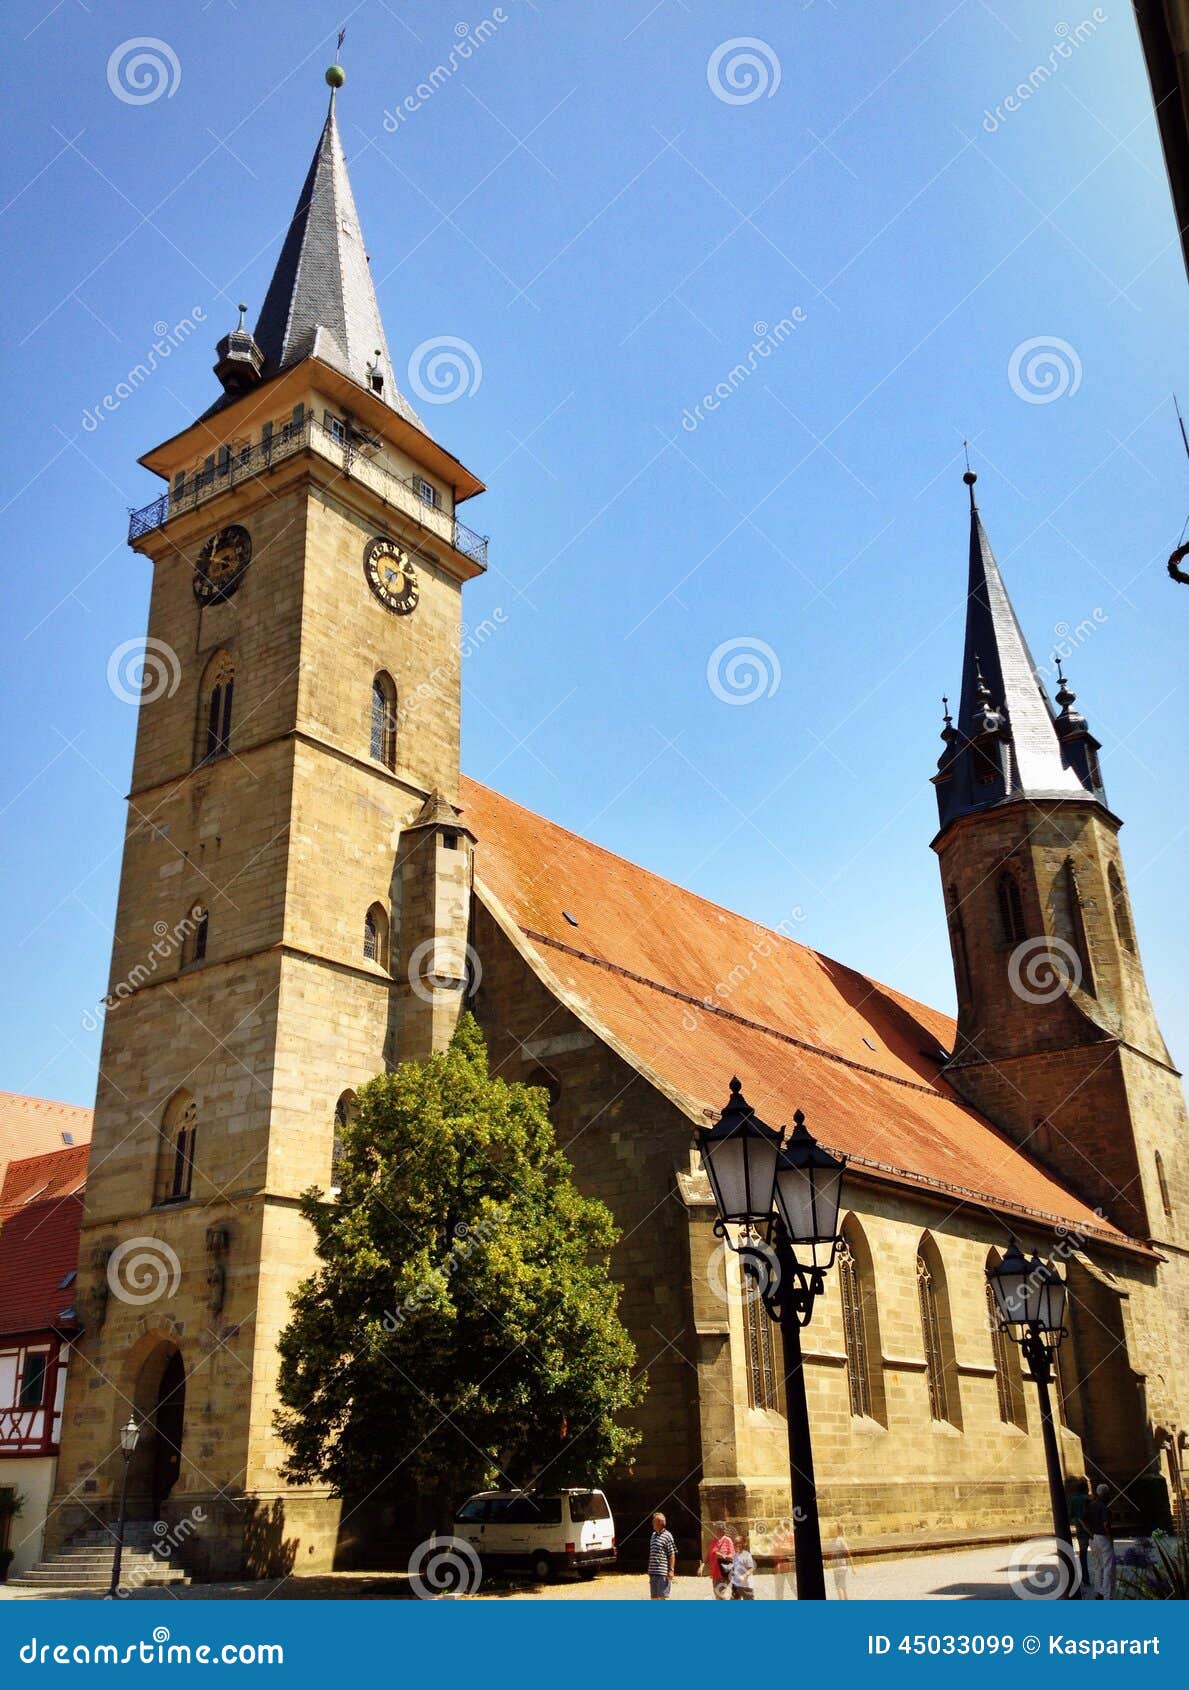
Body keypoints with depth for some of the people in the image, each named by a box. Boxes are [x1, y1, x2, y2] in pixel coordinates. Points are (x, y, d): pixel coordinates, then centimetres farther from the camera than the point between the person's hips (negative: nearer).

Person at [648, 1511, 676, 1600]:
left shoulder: (667, 1536, -7)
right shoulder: (653, 1535, 15)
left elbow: (672, 1554, -9)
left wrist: (671, 1570, -14)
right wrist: (649, 1569, 21)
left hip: (663, 1573, -8)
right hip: (653, 1572, 8)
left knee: (663, 1596, -6)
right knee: (654, 1596, 11)